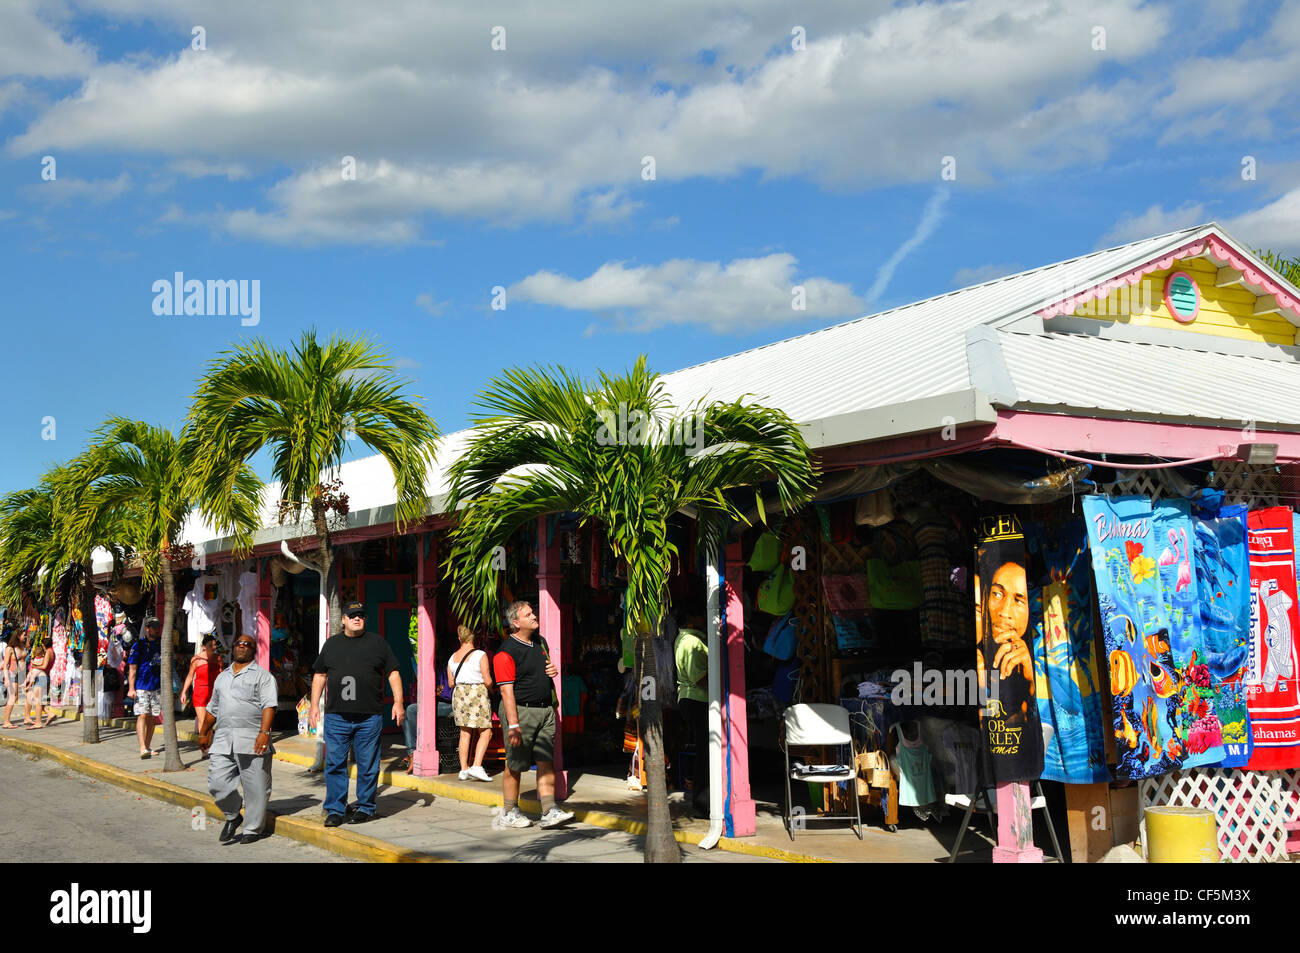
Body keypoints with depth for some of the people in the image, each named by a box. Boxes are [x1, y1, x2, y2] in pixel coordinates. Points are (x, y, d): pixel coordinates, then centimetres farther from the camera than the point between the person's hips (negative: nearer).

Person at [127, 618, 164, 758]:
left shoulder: (160, 645, 13)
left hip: (157, 687, 5)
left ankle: (147, 747, 14)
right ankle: (142, 748, -17)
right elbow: (132, 668, -5)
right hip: (141, 687, -5)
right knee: (142, 716, -12)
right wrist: (131, 688, -13)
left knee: (152, 718, 7)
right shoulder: (138, 645, -2)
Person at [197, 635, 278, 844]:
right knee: (217, 783, -4)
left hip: (252, 741, -5)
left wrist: (264, 732, -20)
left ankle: (252, 829, 12)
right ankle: (232, 817, 21)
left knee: (255, 788, -2)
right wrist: (204, 733, 32)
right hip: (223, 741, 5)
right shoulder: (222, 677, 23)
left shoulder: (263, 676, 4)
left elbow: (269, 705, -8)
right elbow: (212, 708, 32)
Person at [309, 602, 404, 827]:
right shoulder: (331, 644, 13)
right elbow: (320, 675, 18)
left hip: (369, 717, -1)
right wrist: (314, 705, 10)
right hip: (336, 716, 2)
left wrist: (398, 702, -2)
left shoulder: (377, 643, 8)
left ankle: (365, 808, 15)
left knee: (368, 766, 3)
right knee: (335, 764, 1)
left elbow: (393, 673, 7)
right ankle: (335, 810, 9)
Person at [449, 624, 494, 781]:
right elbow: (487, 681, -10)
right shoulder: (480, 655, -7)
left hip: (458, 694, 5)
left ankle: (464, 770, 11)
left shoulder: (452, 658, 9)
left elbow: (451, 683, 13)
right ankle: (476, 766, -12)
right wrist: (491, 689, 11)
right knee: (486, 732, 1)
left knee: (465, 733, 11)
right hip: (477, 694, -5)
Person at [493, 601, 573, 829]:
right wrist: (513, 724, -23)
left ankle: (549, 812, 1)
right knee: (515, 766, 3)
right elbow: (506, 690, -17)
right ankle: (509, 814, 15)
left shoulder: (539, 643, 13)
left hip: (545, 710, 7)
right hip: (520, 710, -7)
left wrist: (552, 670, 5)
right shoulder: (506, 652, -12)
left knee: (547, 762, 1)